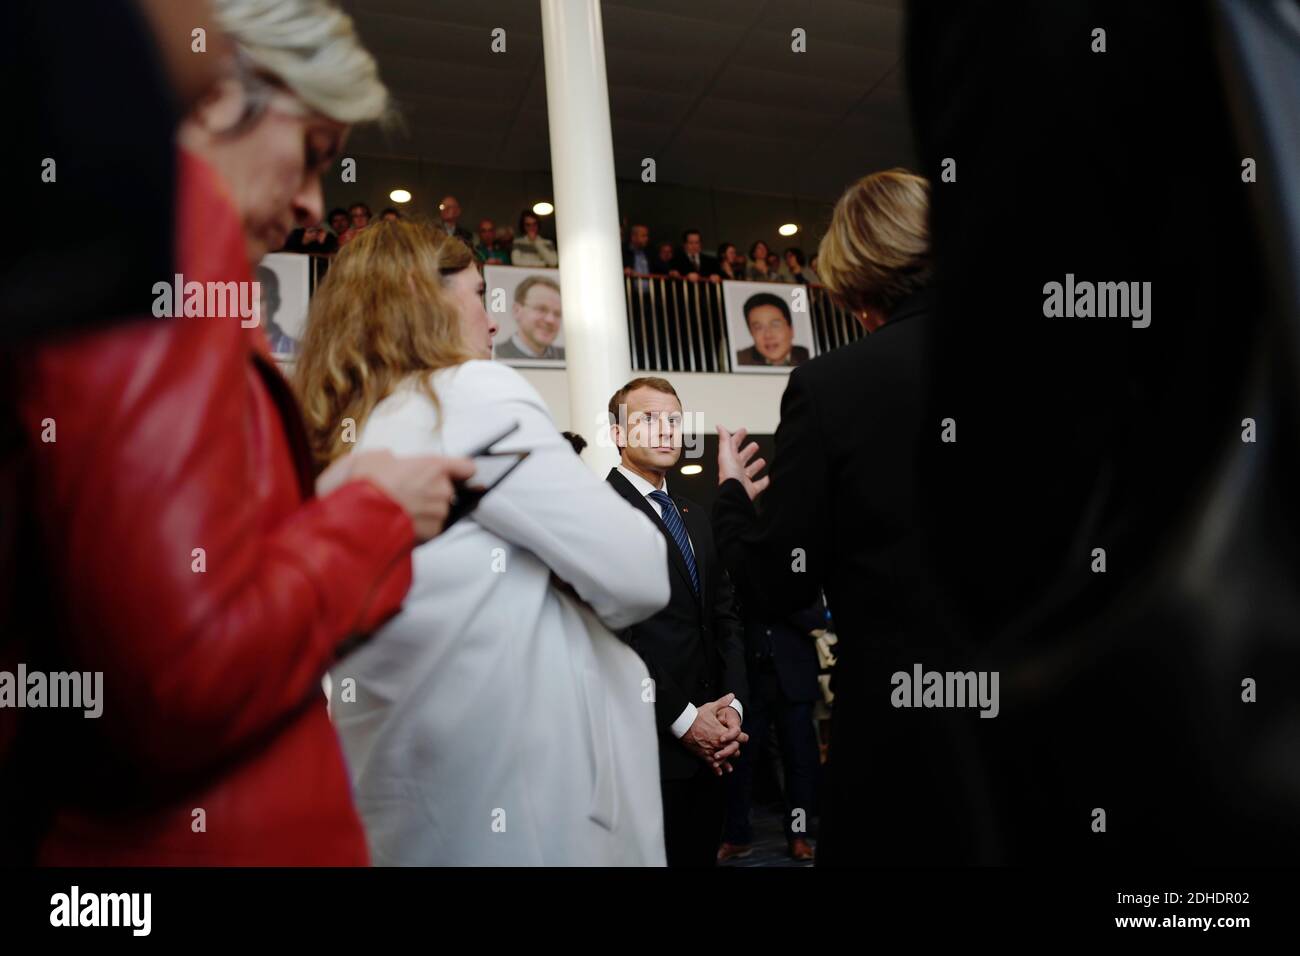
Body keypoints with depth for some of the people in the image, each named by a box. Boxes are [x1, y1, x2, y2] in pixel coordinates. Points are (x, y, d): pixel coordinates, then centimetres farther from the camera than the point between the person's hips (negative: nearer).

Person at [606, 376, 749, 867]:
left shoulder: (696, 516, 16)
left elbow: (725, 617, 14)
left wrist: (733, 704, 1)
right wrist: (682, 717, -15)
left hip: (710, 744, 7)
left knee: (702, 854, 17)